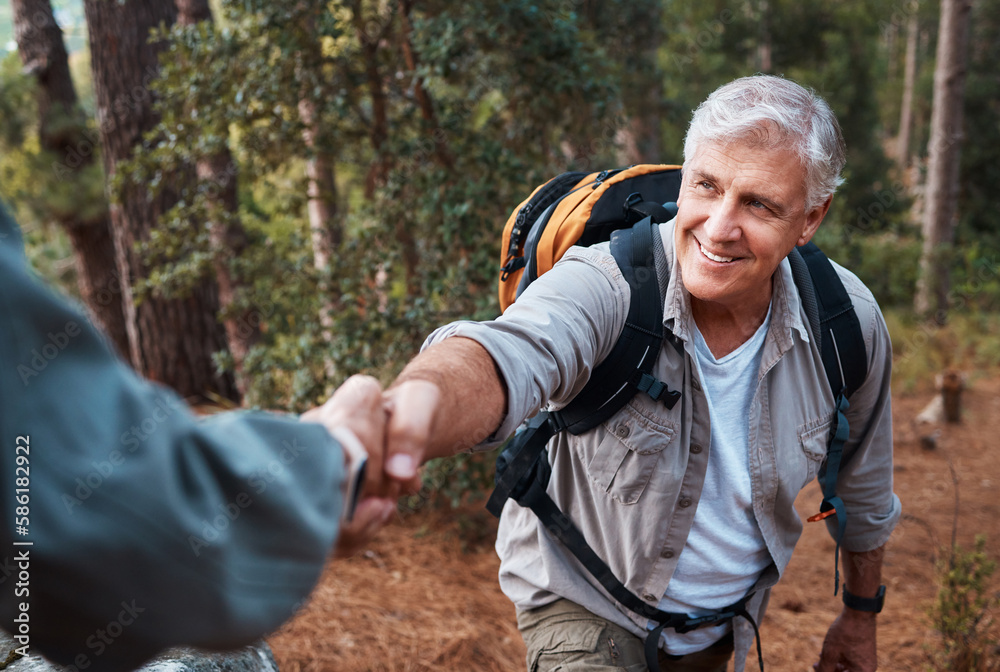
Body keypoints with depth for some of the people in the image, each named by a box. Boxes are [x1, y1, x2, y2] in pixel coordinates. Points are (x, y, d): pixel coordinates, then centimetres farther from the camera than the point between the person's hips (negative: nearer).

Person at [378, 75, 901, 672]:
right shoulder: (607, 285, -31)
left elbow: (864, 484, 1)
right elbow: (510, 356, -54)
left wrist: (861, 615, 13)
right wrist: (415, 407, -77)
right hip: (588, 606, -4)